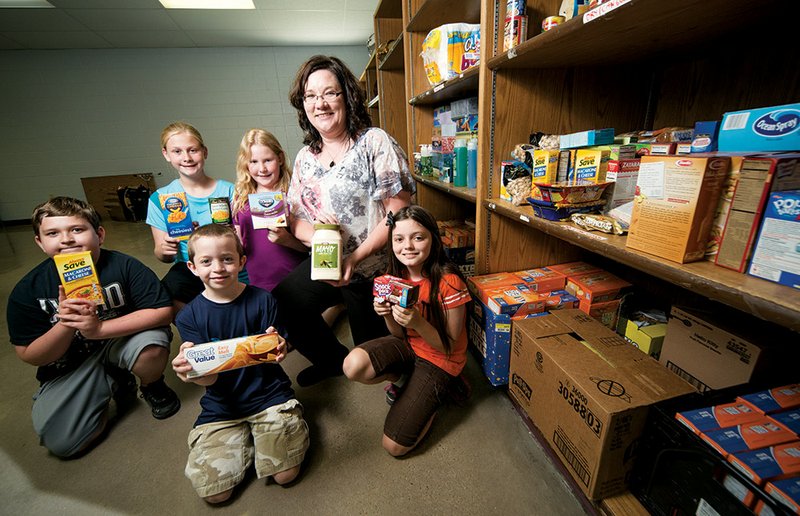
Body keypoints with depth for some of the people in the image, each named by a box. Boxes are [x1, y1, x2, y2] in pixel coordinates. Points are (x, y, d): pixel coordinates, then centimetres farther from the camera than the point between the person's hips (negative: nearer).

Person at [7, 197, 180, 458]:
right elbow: (30, 356, -8)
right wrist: (65, 324, -28)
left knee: (152, 346, -36)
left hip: (119, 340, -2)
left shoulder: (123, 266, -19)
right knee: (61, 443, -10)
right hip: (69, 366, 3)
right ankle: (115, 383, 18)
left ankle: (152, 387, 0)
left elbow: (162, 311, -25)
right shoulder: (27, 291, -10)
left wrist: (98, 328, -32)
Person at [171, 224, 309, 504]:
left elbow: (272, 354, -8)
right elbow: (208, 377, -11)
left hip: (268, 394, -1)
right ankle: (247, 439, 20)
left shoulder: (262, 300, -9)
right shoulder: (189, 317, -5)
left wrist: (278, 350, -32)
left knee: (285, 475, -9)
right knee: (214, 493, -6)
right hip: (221, 405, 2)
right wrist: (191, 371, -34)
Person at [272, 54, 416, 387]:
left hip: (372, 267, -5)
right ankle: (334, 360, 26)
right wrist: (315, 233, -16)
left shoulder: (374, 142, -12)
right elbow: (296, 218, 9)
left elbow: (399, 212, -19)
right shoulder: (305, 157, 8)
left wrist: (355, 258, -25)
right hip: (324, 261, 6)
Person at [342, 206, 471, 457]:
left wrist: (418, 322, -35)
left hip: (439, 360, -4)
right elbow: (400, 335, -1)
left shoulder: (449, 283, -26)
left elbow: (448, 346, -17)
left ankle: (440, 389, 15)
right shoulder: (396, 277, -8)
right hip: (408, 345, 5)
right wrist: (387, 315, -23)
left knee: (394, 446, -4)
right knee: (353, 365, -26)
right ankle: (405, 377, 5)